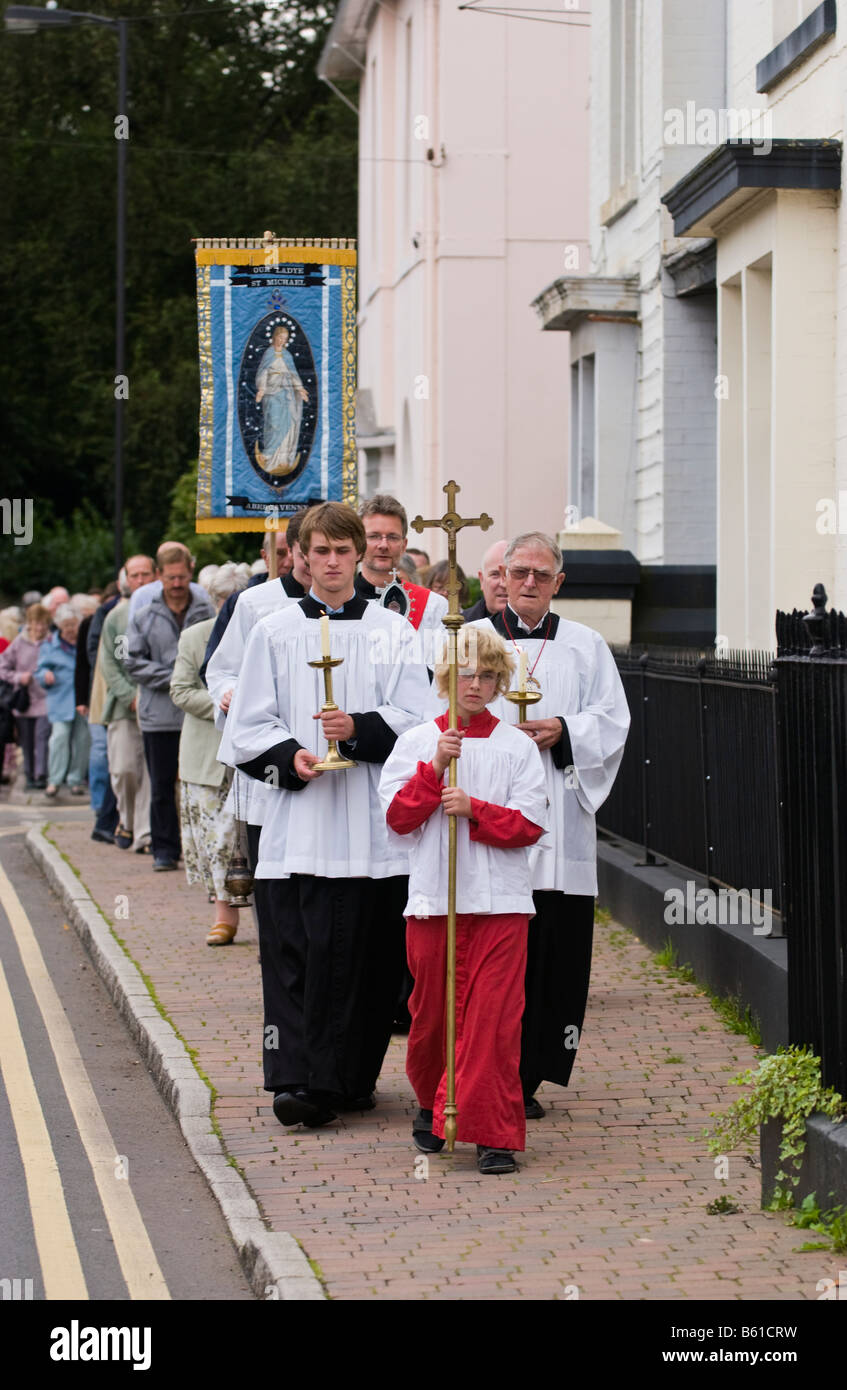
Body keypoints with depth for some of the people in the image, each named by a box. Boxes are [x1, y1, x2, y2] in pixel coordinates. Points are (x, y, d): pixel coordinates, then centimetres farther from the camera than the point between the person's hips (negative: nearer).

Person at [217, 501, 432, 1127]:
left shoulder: (393, 631, 9)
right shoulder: (275, 632, 10)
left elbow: (415, 719, 1)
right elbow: (248, 727, 8)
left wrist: (359, 728, -16)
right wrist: (289, 757, -11)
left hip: (374, 824, 0)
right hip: (299, 823, 0)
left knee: (371, 953, 1)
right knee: (301, 951, -7)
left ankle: (351, 1077, 12)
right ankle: (300, 1081, -8)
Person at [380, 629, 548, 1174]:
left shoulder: (517, 747, 5)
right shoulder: (417, 742, 7)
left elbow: (531, 824, -2)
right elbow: (398, 816, -2)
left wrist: (474, 810, -15)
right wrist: (436, 768, -13)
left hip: (499, 901, -1)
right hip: (433, 898, 1)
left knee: (494, 1016, -7)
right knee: (432, 1011, 8)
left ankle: (495, 1134, -4)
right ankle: (433, 1106, 32)